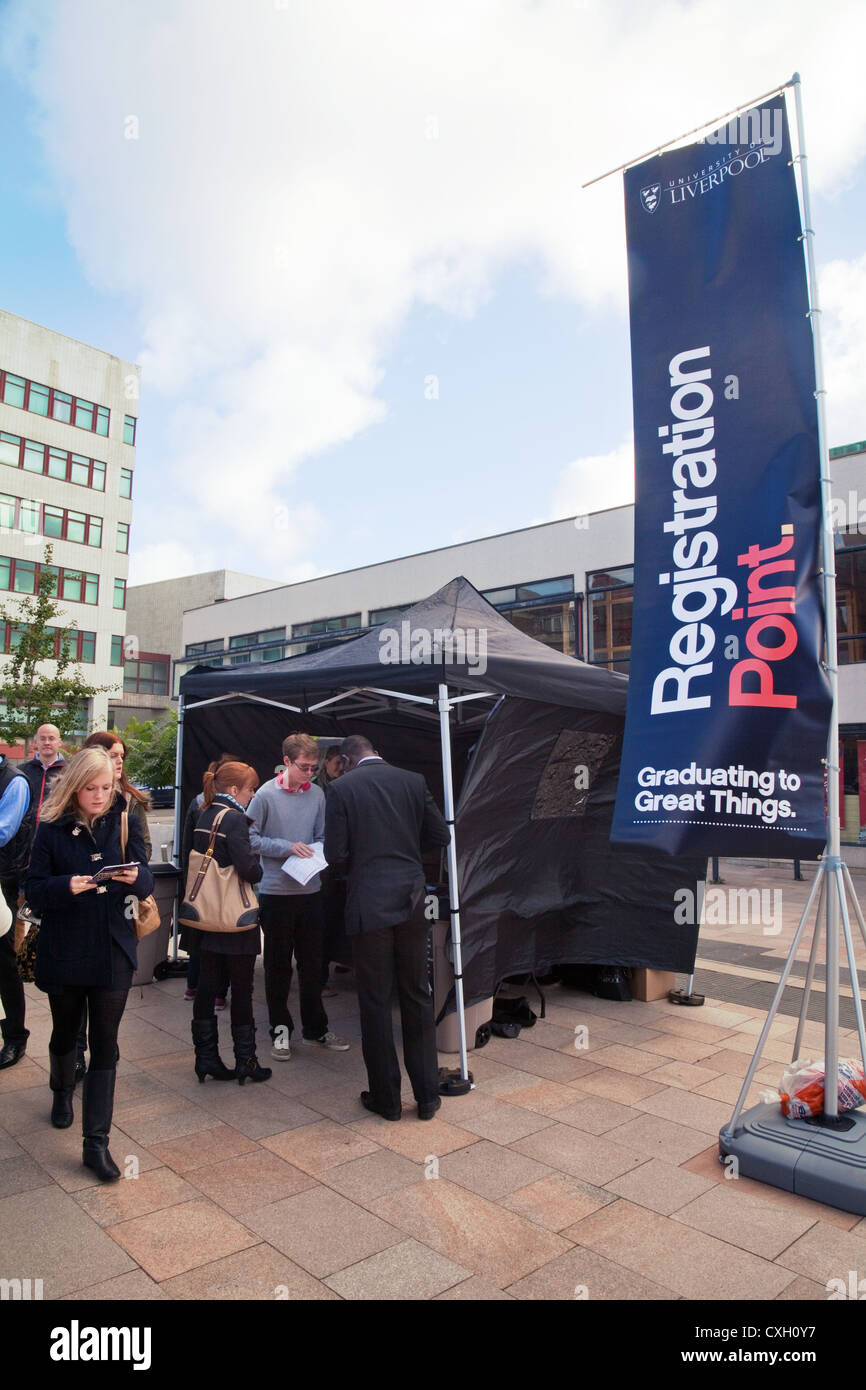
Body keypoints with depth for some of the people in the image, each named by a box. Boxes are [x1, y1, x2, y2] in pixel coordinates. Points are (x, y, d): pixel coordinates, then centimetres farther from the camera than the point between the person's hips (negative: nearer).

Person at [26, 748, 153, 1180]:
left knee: (105, 1046, 2)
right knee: (65, 1032, 22)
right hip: (63, 951, 0)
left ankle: (96, 1142, 11)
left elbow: (147, 882, -1)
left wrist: (137, 877, -23)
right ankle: (62, 1091, 52)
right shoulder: (52, 829, -5)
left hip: (112, 951, 0)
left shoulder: (125, 824, -2)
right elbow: (34, 891, -7)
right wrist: (67, 886, -27)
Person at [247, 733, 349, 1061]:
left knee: (312, 965, 12)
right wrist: (287, 847, -16)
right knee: (278, 965, 9)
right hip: (276, 892, -3)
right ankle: (281, 1030, 24)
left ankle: (315, 1029, 26)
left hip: (310, 890, 4)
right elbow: (251, 838, -8)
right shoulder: (266, 795, -9)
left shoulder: (317, 794, 2)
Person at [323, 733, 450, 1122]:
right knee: (417, 996, 14)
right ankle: (427, 1096, 23)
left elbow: (336, 854, -9)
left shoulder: (342, 788, -6)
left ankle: (386, 1098, 20)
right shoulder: (413, 781, 3)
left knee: (375, 1001, 9)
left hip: (368, 904, -3)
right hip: (411, 902, 3)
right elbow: (441, 835, 3)